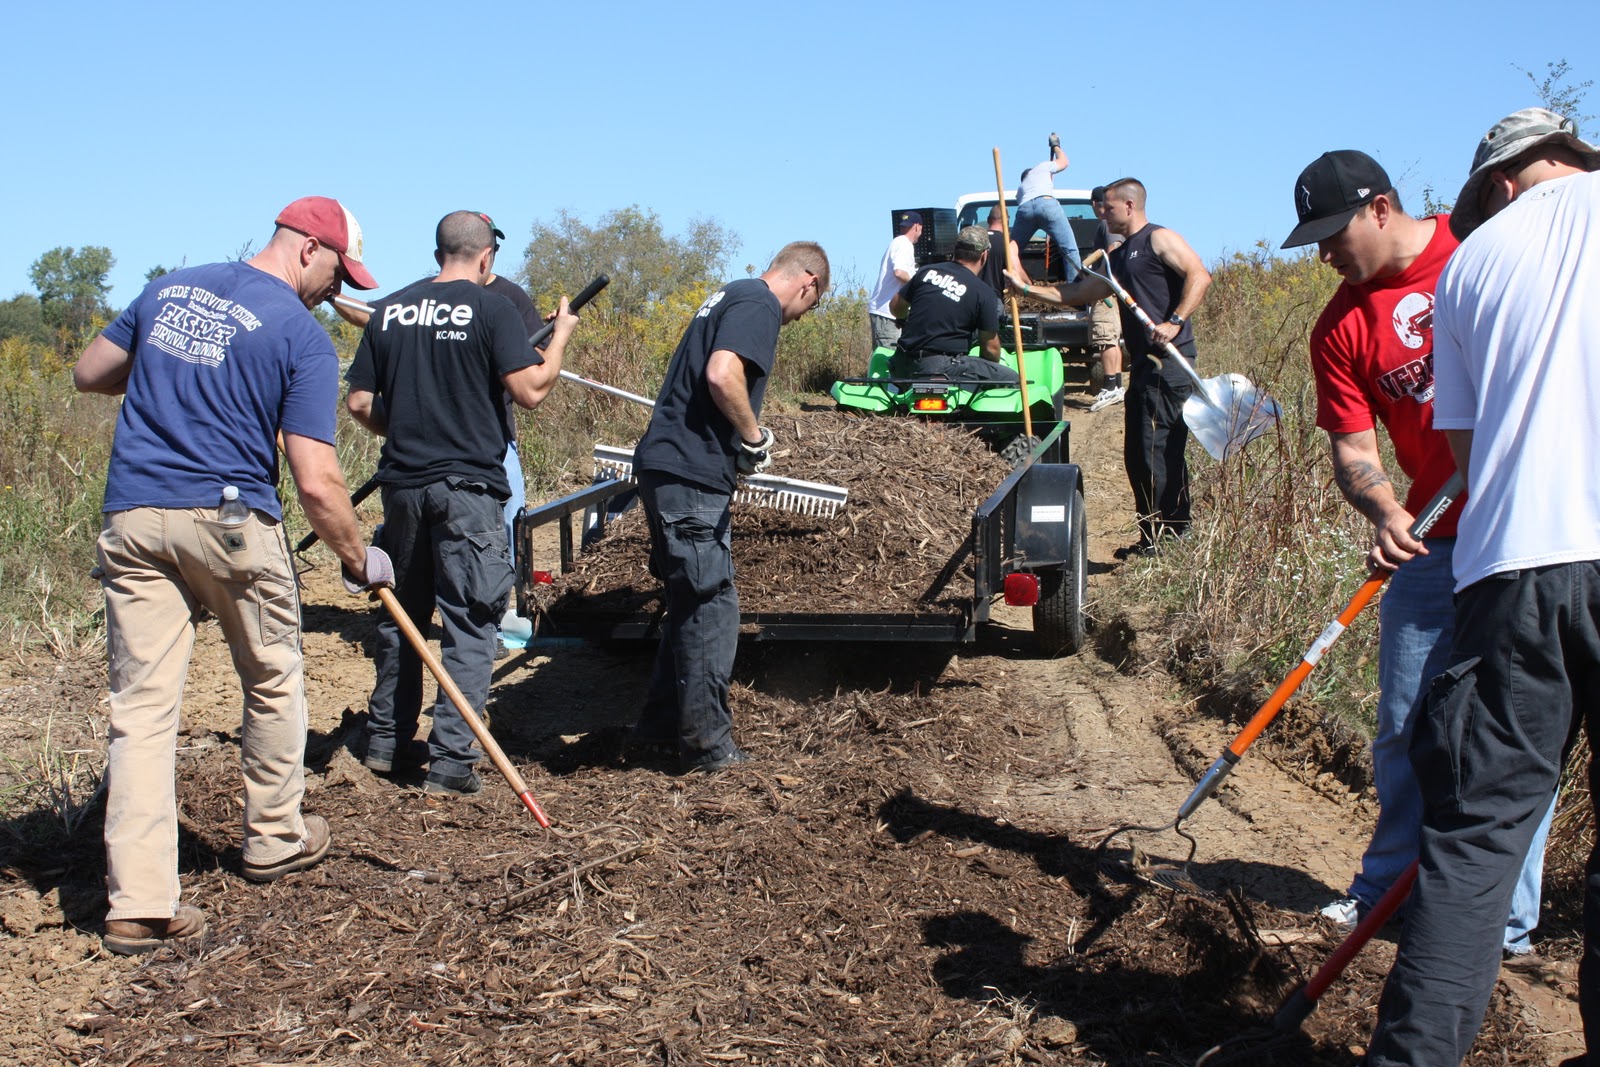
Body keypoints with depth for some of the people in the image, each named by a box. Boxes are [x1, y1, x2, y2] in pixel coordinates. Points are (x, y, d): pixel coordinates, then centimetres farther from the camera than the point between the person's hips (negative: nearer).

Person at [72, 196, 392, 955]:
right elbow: (316, 484, -12)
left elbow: (88, 374, 23)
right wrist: (360, 560, 2)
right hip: (229, 521, -4)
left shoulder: (169, 289, 10)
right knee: (273, 684, 19)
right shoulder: (302, 336, -6)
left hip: (131, 517, 4)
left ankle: (137, 903, -3)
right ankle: (275, 841, 34)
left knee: (142, 707, 2)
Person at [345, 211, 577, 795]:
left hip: (403, 483, 5)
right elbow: (530, 391, -12)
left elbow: (359, 403, 8)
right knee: (468, 625, -1)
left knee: (402, 614, 18)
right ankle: (450, 762, -3)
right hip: (468, 485, -5)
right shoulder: (492, 309, -7)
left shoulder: (388, 311, 7)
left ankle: (386, 742, 27)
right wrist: (560, 337, 3)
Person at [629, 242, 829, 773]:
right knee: (711, 608, -2)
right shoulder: (759, 305, -11)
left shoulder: (732, 296, 21)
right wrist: (755, 437, -12)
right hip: (691, 475, -10)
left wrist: (745, 436, 26)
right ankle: (707, 744, 5)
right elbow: (722, 376, -26)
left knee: (692, 603, 18)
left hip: (666, 467, 10)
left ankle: (661, 724, 26)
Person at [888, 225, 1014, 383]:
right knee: (1011, 378, -3)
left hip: (903, 365, 6)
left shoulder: (927, 271, 9)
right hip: (941, 368, -6)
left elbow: (896, 307, 20)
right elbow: (991, 348, -2)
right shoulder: (984, 294, -5)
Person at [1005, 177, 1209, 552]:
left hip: (1169, 361, -10)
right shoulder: (1118, 258, 25)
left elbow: (1199, 275, -16)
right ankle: (1152, 538, 13)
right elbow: (1074, 294, 29)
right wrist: (1025, 287, 25)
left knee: (1159, 450, -12)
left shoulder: (1159, 239, -3)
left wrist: (1174, 322, -24)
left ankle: (1172, 539, -8)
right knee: (1137, 454, 8)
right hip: (1144, 364, 10)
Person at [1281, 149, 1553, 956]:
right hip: (1434, 545, 4)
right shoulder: (1343, 328, 2)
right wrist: (1385, 512, -22)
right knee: (1404, 727, 9)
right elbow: (1352, 447, -2)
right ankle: (1388, 886, 28)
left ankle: (1506, 919, 11)